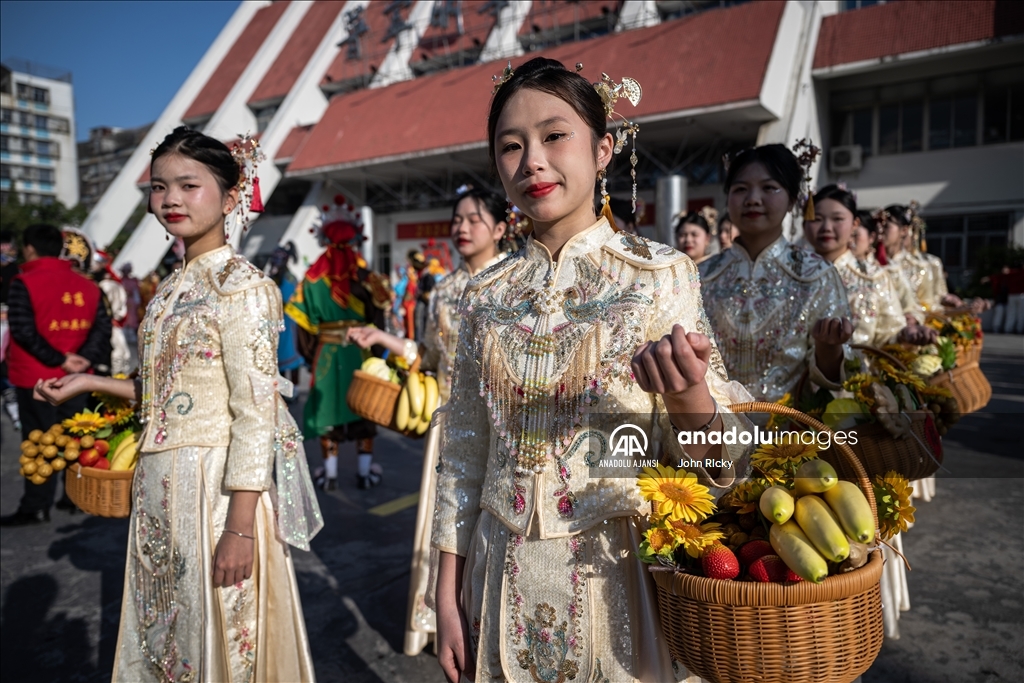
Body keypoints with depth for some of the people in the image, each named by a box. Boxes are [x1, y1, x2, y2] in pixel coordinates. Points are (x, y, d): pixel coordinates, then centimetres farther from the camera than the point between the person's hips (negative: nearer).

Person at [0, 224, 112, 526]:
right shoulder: (86, 285, 6)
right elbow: (102, 326, -1)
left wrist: (59, 359, -18)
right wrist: (86, 358, -11)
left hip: (36, 379, -5)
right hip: (75, 378, 5)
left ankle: (36, 507, 8)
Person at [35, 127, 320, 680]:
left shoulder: (240, 284, -14)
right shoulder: (173, 286, 11)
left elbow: (256, 410, -19)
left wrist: (241, 526, -21)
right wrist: (91, 383, 13)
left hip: (218, 484, -8)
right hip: (160, 485, 8)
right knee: (162, 637, 20)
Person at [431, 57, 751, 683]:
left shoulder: (659, 274, -9)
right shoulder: (487, 296, -1)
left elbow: (708, 456, -9)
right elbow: (464, 451, 4)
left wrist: (686, 393, -31)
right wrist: (449, 597, 5)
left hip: (618, 577, -2)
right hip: (507, 581, 3)